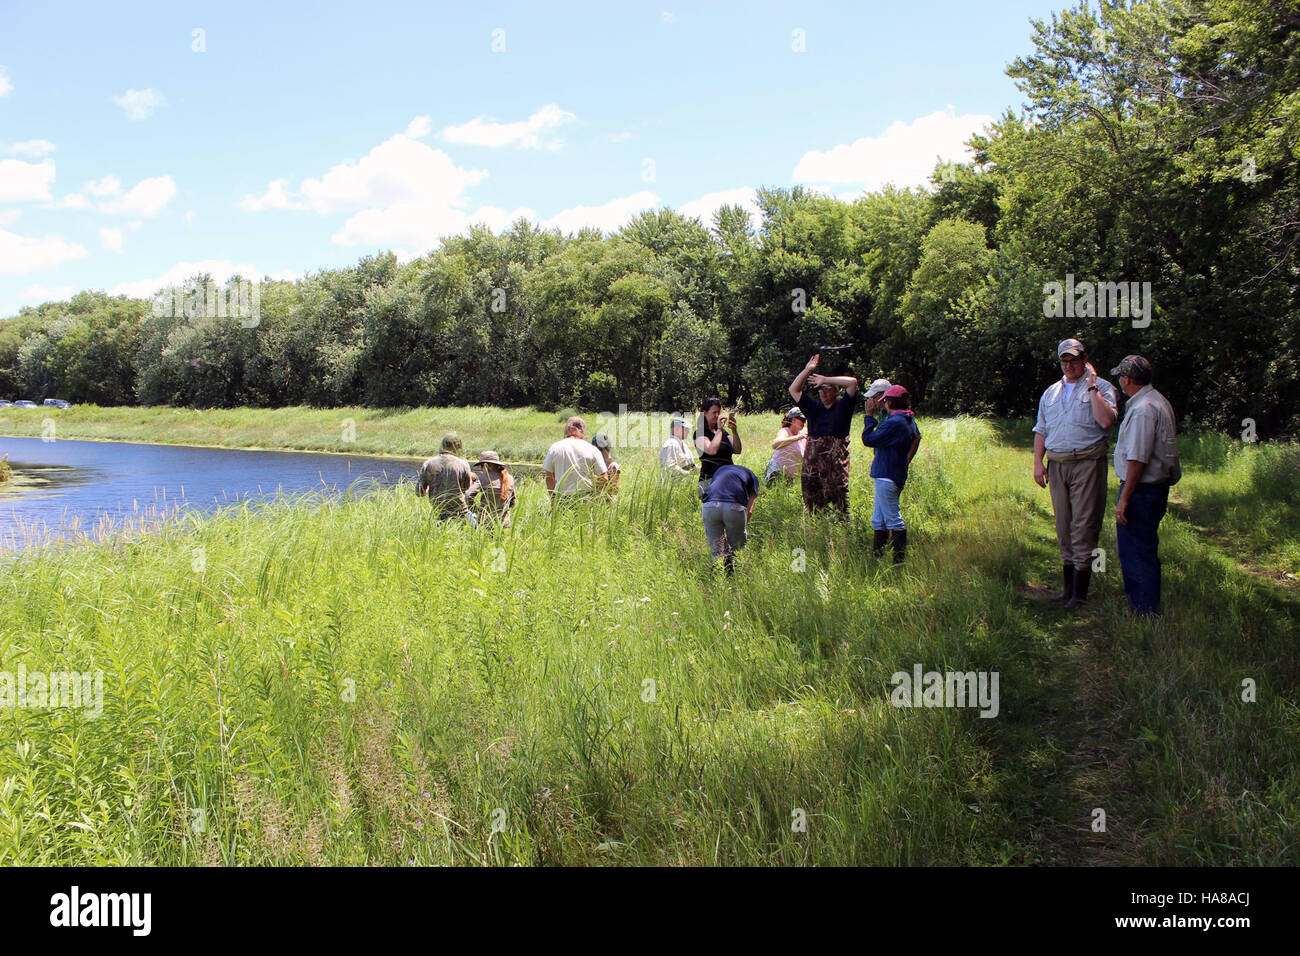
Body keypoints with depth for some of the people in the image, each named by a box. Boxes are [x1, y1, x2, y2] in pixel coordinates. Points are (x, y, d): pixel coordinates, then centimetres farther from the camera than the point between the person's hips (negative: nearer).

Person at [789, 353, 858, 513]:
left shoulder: (842, 406, 6)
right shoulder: (813, 407, 17)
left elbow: (852, 382, -6)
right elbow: (794, 390, 15)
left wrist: (826, 379, -3)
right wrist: (807, 370, 6)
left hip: (836, 463, -4)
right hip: (812, 462, 4)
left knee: (837, 501, -8)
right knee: (811, 499, 2)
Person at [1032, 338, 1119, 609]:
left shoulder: (1101, 388, 1)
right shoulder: (1050, 393, 18)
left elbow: (1106, 421, -16)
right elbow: (1040, 430, 19)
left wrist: (1092, 387, -12)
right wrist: (1037, 462, 7)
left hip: (1087, 462, -5)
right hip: (1056, 464, 5)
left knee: (1083, 526, -6)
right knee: (1063, 527, 10)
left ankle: (1080, 592, -3)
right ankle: (1068, 586, 19)